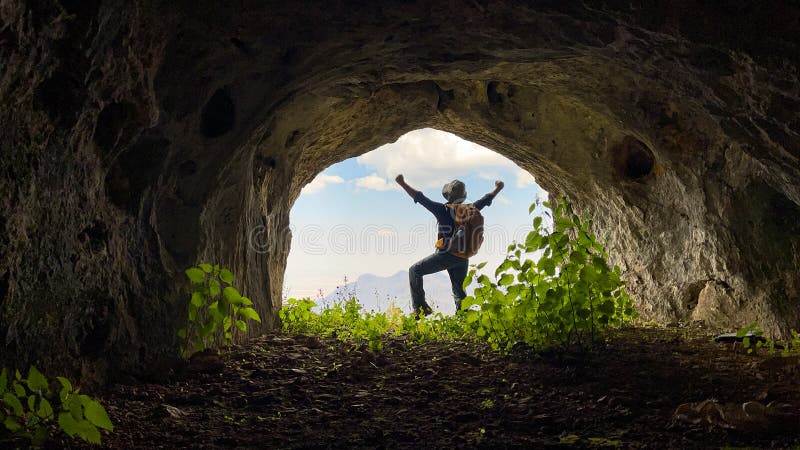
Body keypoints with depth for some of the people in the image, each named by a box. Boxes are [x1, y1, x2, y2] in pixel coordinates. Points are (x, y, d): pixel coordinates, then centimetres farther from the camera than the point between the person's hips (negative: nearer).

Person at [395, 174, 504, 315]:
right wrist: (498, 188, 36)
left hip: (445, 255, -5)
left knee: (415, 271, 8)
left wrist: (402, 183, -7)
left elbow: (419, 197, -12)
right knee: (459, 291, 19)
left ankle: (419, 308, 2)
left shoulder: (442, 210, -12)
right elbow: (486, 199, 19)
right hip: (463, 258, 5)